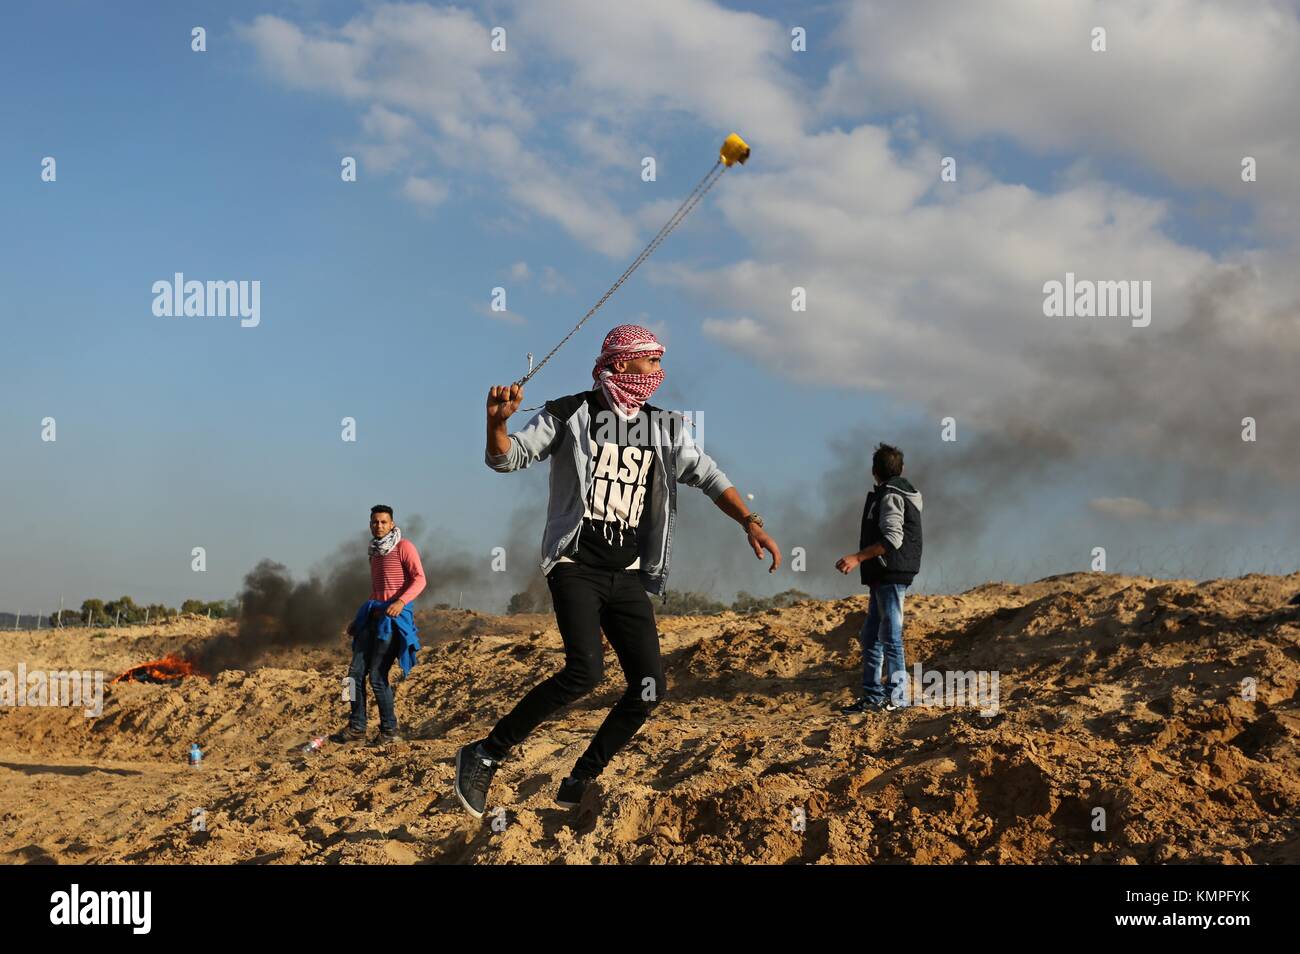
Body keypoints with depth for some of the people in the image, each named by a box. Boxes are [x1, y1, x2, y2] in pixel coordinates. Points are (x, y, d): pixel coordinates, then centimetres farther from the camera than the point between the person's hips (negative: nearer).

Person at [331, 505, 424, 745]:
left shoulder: (404, 548, -2)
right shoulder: (375, 553, 21)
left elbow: (419, 579, -12)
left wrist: (401, 602, -27)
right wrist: (358, 620, 23)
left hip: (394, 617, -7)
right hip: (372, 616, 8)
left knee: (377, 675, -11)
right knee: (356, 672, 0)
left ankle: (390, 730, -1)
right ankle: (356, 727, 6)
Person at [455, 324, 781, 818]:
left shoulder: (664, 428, 9)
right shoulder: (570, 415, -4)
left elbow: (707, 475, 13)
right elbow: (505, 457, -6)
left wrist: (749, 521, -1)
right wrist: (496, 422, -28)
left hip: (627, 576, 6)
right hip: (575, 566, -6)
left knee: (649, 687, -4)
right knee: (585, 670, -26)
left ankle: (578, 785, 13)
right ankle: (484, 755, -13)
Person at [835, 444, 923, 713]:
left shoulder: (890, 495, -12)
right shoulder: (904, 493, 19)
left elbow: (893, 539, -22)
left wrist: (858, 558, -25)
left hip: (890, 575, -10)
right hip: (884, 576, 10)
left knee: (890, 636, -7)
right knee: (871, 636, 11)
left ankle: (897, 698, -5)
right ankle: (873, 696, 13)